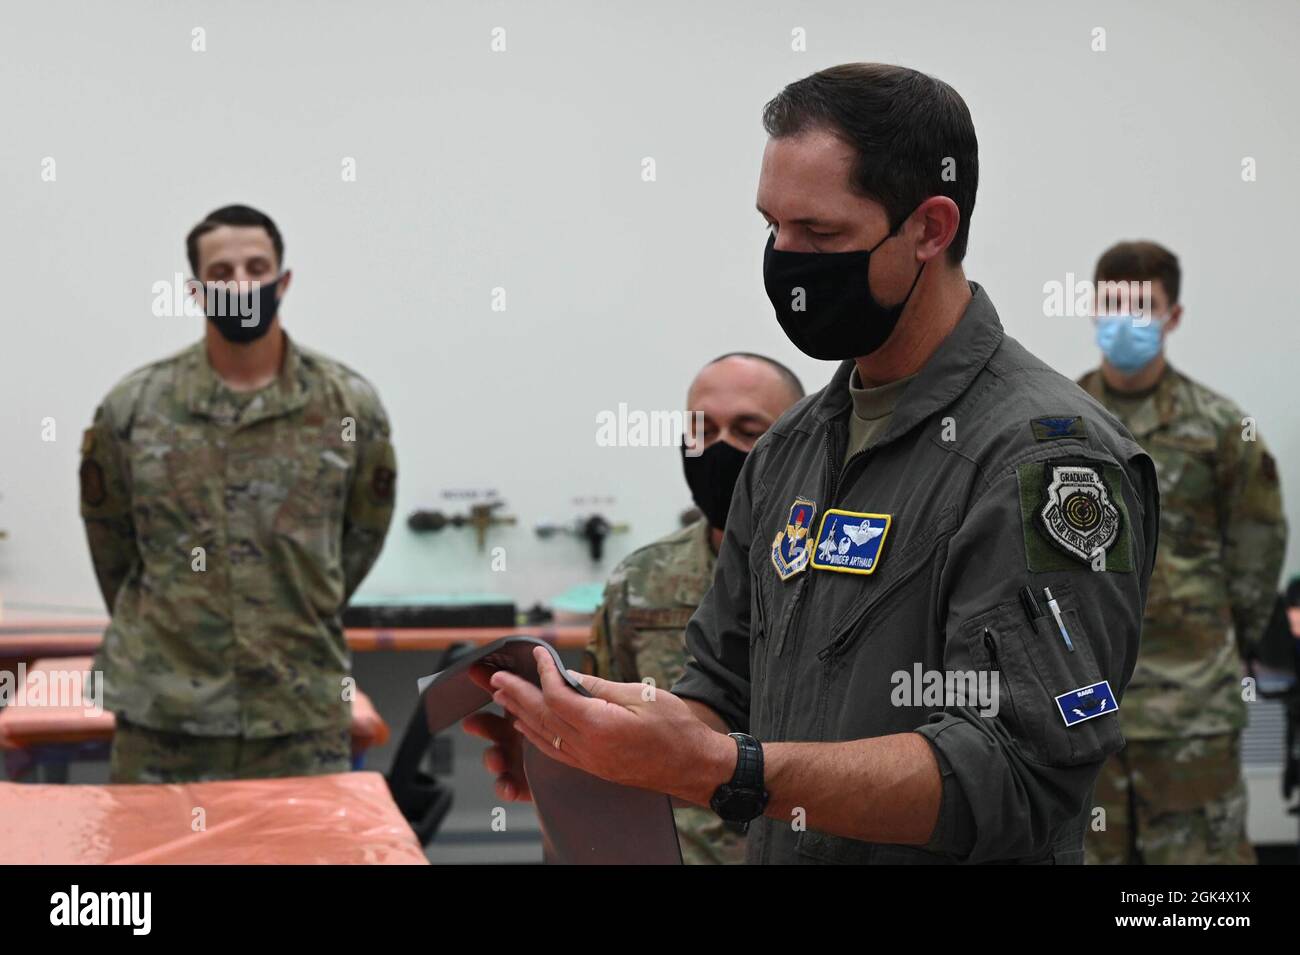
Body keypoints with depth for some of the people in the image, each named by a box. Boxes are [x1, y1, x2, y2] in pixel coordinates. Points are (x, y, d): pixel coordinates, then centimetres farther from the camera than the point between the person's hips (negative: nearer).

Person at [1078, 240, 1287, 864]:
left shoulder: (1219, 427, 0)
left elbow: (1258, 550, 7)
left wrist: (1228, 643, 11)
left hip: (1192, 700, -2)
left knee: (1202, 848, -2)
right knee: (1097, 846, 10)